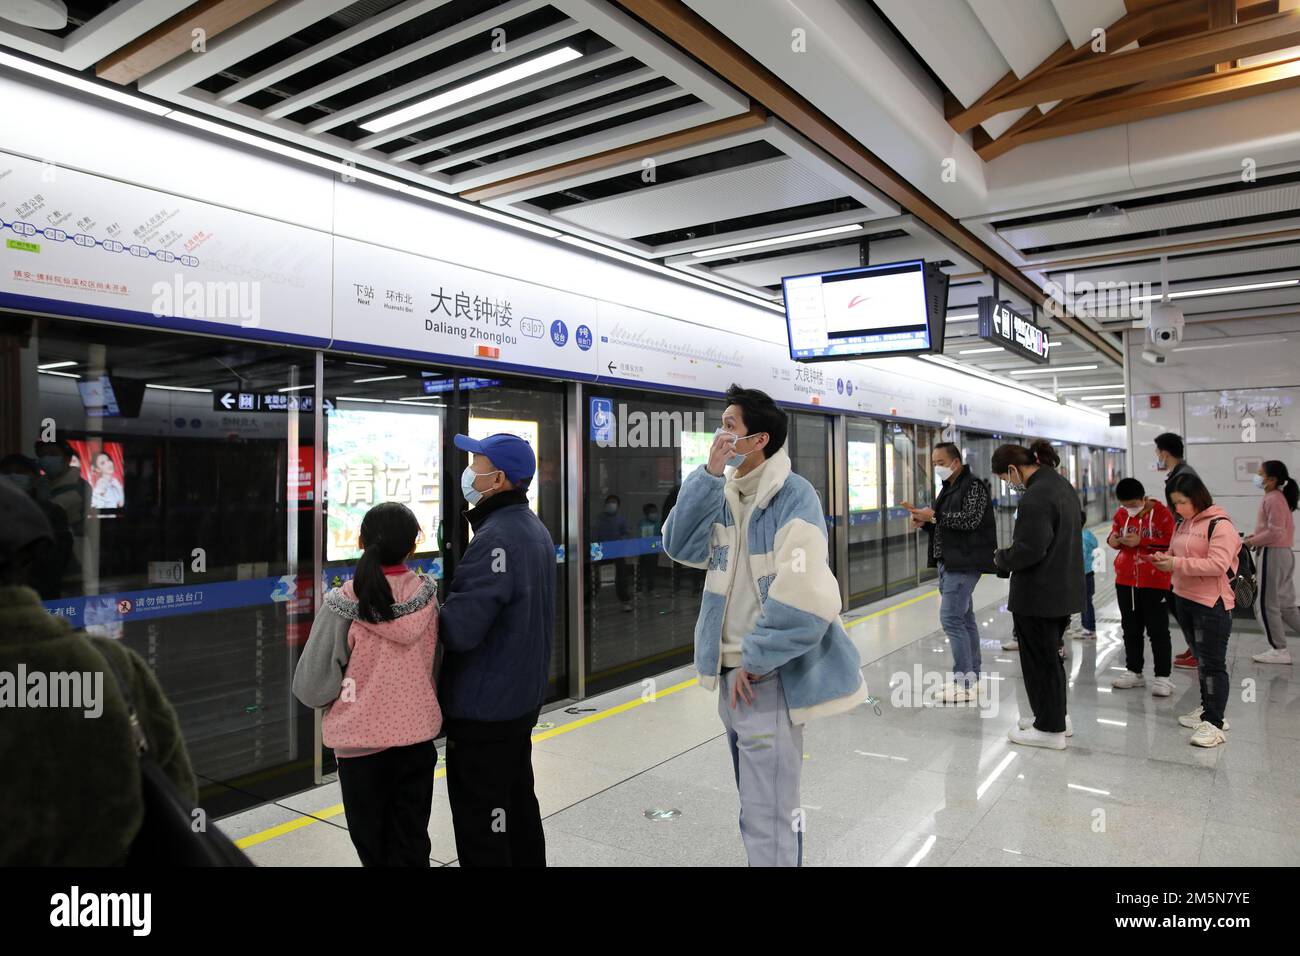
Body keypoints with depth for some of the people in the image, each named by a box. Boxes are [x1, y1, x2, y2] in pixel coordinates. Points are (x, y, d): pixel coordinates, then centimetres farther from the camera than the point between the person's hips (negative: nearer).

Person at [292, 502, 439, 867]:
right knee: (412, 843, 16)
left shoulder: (344, 603, -17)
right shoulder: (429, 597, -8)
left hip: (361, 740, -2)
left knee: (372, 842, 17)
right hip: (417, 736, 3)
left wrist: (343, 692, 8)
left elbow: (311, 685, -11)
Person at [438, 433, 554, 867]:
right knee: (518, 806, 22)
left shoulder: (495, 539, -24)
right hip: (522, 698, 10)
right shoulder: (535, 528, 7)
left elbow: (458, 630, -29)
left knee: (480, 824, 4)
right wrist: (453, 598, 4)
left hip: (482, 711, -10)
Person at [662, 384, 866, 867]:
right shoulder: (727, 491, 5)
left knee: (767, 820, 0)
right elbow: (681, 547, -4)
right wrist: (708, 474, -12)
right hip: (732, 671, 8)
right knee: (760, 806, 24)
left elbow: (803, 597, -26)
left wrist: (754, 661, -18)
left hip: (768, 676, -8)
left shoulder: (793, 497, -19)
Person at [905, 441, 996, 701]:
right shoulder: (948, 488, 19)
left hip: (963, 563, -9)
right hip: (948, 562, 9)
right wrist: (924, 522, 4)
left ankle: (965, 682, -8)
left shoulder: (974, 486, -8)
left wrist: (934, 516, -18)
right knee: (965, 619, 11)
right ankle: (971, 678, 17)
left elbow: (971, 520, -20)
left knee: (951, 619, -13)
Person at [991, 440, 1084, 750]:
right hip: (1064, 588, 10)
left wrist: (1001, 558, -8)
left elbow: (1028, 551, -27)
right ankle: (1055, 717, 35)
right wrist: (1010, 555, 11)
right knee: (1051, 655, 22)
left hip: (1038, 595, -10)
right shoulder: (1062, 484, 9)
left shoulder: (1036, 497, -24)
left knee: (1040, 659, 4)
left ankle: (1049, 729, 16)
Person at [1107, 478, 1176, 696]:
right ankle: (1134, 671, 24)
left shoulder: (1162, 513, -10)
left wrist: (1141, 541, -20)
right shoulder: (1121, 514, 5)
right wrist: (1113, 540, -5)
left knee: (1158, 630, 0)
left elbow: (1171, 543, -15)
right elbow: (1114, 533, 18)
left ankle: (1163, 676, 7)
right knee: (1131, 628, 13)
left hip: (1154, 582, -5)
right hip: (1125, 580, 5)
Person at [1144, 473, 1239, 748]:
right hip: (1185, 599, 8)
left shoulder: (1220, 525, -14)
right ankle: (1207, 708, 31)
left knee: (1213, 663, -3)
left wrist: (1177, 564, -26)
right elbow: (1177, 555, 20)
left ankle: (1214, 724, 2)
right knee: (1201, 659, 18)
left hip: (1212, 604, -8)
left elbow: (1218, 564, -24)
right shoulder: (1184, 524, 12)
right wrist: (1163, 558, -2)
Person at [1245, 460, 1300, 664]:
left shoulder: (1273, 499, -15)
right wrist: (1257, 537, 11)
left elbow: (1275, 532, -21)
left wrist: (1251, 541, -11)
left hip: (1273, 554, -10)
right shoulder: (1280, 498, 15)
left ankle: (1279, 650, 3)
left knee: (1266, 604, -2)